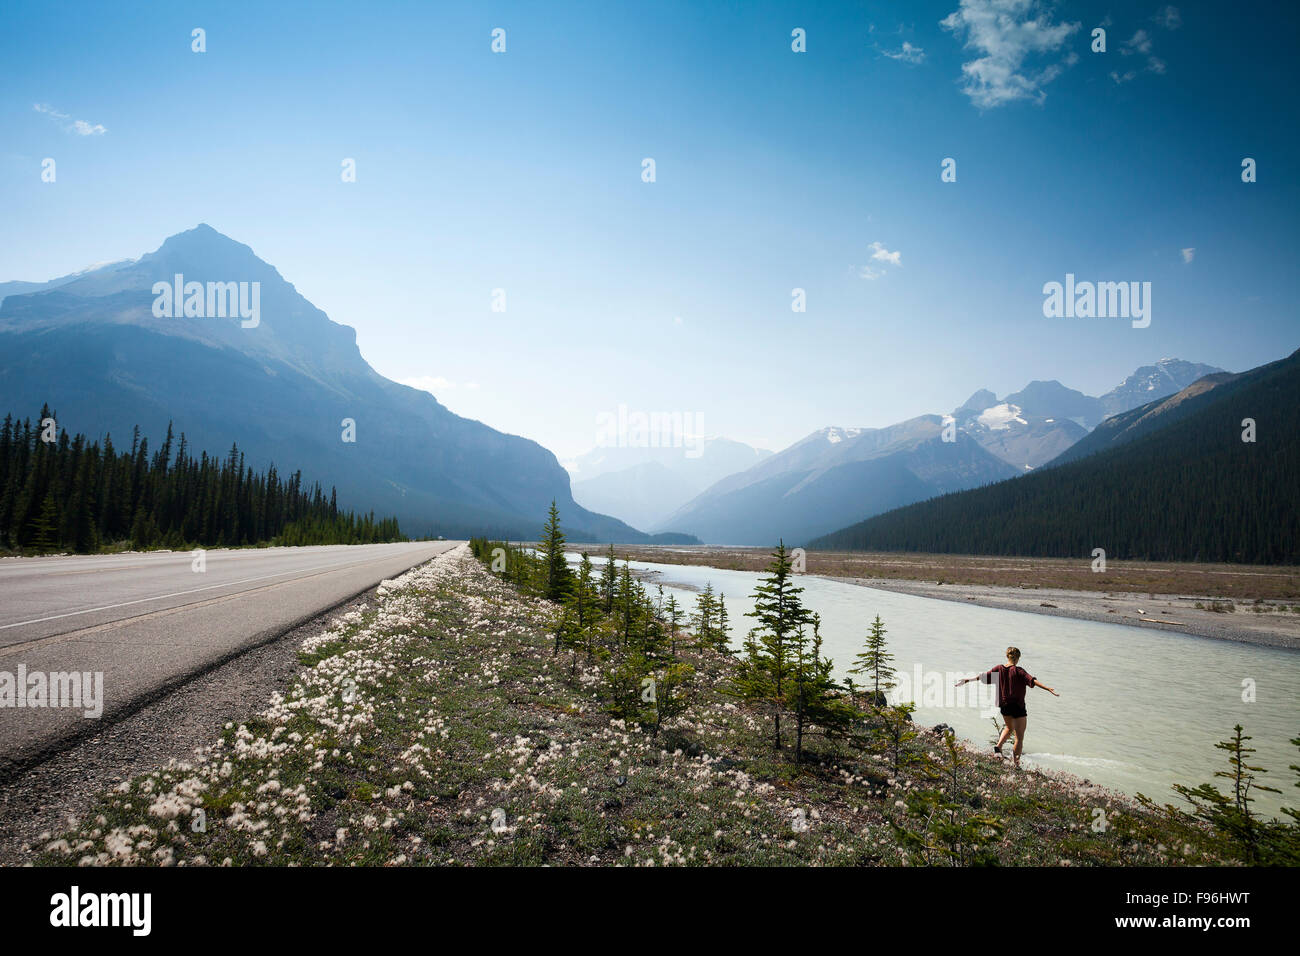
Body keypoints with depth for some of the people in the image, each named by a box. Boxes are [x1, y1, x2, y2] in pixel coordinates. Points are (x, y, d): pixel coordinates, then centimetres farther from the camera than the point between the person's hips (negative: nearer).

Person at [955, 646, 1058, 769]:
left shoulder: (999, 669, -2)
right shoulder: (1018, 671, -14)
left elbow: (983, 676, 5)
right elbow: (1033, 680, -26)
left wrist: (967, 680, 16)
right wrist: (1049, 689, -32)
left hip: (1004, 706, 5)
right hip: (1018, 707, -5)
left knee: (1009, 728, 31)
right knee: (1020, 737, 4)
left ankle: (998, 745, 11)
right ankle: (1017, 764, 3)